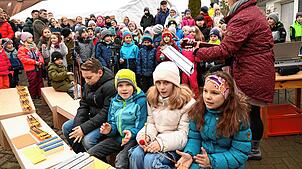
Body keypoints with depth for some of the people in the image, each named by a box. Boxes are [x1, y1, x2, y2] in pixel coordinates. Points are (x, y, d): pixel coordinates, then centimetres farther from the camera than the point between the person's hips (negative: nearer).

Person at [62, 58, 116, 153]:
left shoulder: (111, 86, -24)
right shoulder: (89, 84, 3)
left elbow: (106, 113, -26)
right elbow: (83, 105, 5)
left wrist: (84, 128, -25)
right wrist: (77, 126, -9)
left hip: (106, 121, -9)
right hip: (92, 117, 9)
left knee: (87, 140, -28)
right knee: (66, 127, 6)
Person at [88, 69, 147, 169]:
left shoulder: (141, 101, -14)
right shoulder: (115, 101, 7)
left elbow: (141, 128, -15)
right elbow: (113, 122, 10)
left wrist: (131, 133, -34)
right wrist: (110, 129, -12)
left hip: (133, 138, -6)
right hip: (118, 137, 7)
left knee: (121, 161, -32)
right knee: (91, 153, 0)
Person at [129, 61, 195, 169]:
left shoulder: (187, 102, -12)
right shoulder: (153, 98, 5)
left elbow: (184, 133, -13)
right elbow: (151, 123, 9)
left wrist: (162, 142, -24)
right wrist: (146, 136, -13)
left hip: (176, 144, -4)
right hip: (156, 140, 5)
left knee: (150, 160, -26)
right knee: (135, 154, -21)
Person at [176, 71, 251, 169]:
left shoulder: (239, 117, -16)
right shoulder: (198, 110, -6)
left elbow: (241, 153, -13)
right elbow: (194, 138, 1)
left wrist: (212, 161, -23)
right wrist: (189, 154, -19)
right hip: (202, 158, 3)